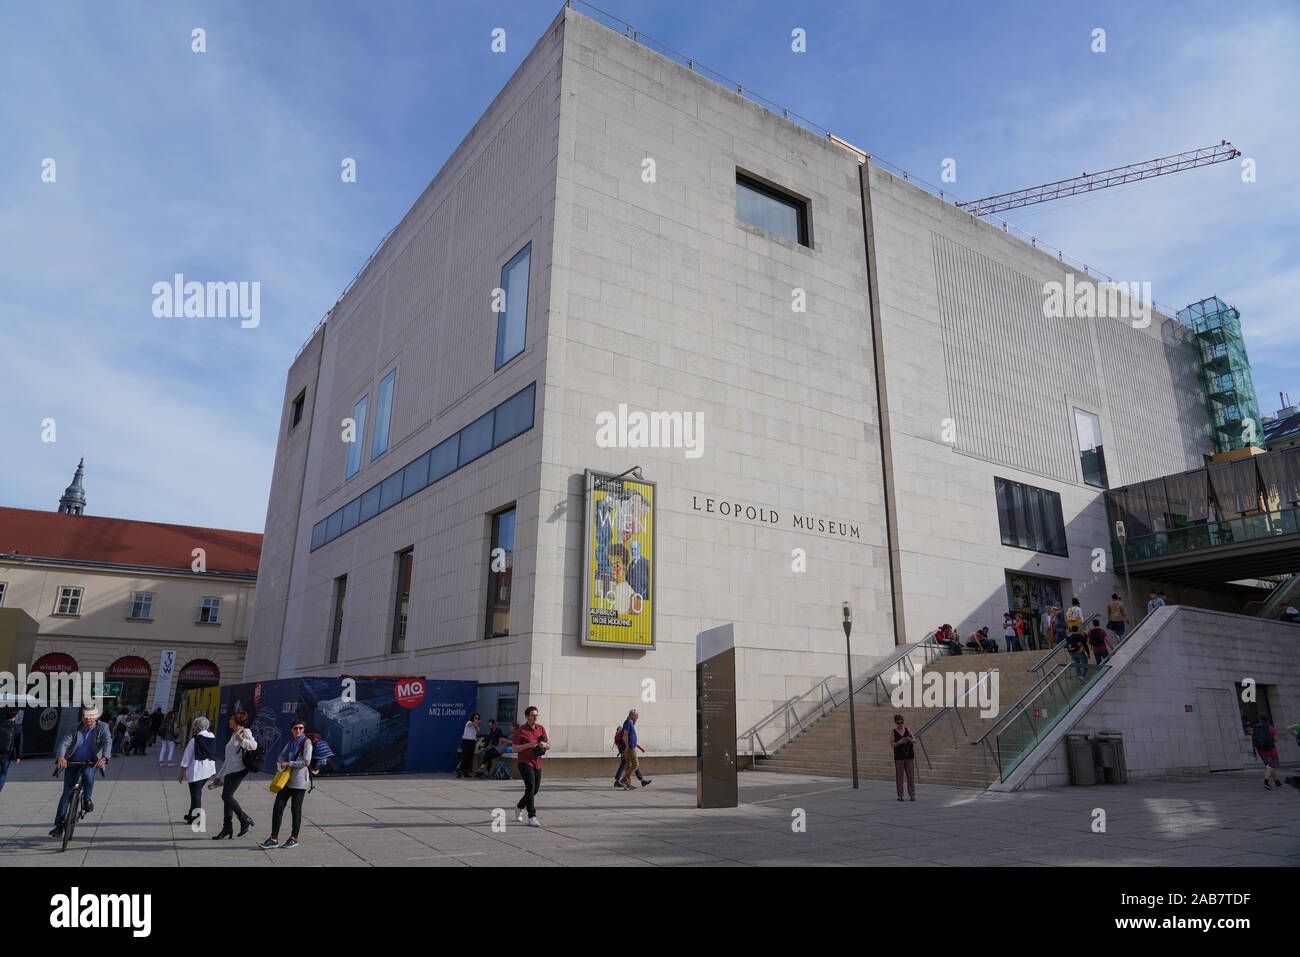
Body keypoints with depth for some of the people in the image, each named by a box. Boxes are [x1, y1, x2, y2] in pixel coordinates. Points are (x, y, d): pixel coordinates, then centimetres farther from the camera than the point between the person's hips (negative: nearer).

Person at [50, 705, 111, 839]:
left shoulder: (102, 728, -5)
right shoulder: (76, 729, 1)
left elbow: (108, 742, -20)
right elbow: (64, 742, -14)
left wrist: (104, 758, -39)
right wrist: (61, 756, -35)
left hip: (90, 763, -2)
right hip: (72, 763, 2)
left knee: (88, 774, -34)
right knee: (67, 793, -4)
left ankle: (87, 799, -6)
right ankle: (59, 826, 4)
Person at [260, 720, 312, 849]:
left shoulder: (306, 742, -9)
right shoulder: (291, 741, 12)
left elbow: (306, 762, -17)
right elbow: (282, 756, 17)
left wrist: (288, 764, -11)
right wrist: (280, 769, -1)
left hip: (299, 781, -6)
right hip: (287, 779, 6)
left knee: (296, 809, 2)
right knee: (278, 807, 2)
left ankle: (294, 838, 15)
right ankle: (274, 839, 9)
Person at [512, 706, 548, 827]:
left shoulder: (541, 729, 9)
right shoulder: (521, 731, -6)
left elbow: (549, 746, 14)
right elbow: (514, 749, -9)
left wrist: (544, 744, -9)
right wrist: (529, 745, -19)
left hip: (537, 763, 6)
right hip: (525, 763, -6)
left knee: (535, 790, 13)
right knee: (530, 787, -17)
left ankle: (519, 807, 39)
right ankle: (532, 818, -15)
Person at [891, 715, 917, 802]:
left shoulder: (907, 729, 6)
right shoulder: (893, 732, 0)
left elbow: (914, 740, 3)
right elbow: (892, 744, -7)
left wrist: (910, 739, -19)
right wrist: (899, 742, -25)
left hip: (909, 755, 2)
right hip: (899, 756, -2)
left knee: (911, 775, 0)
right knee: (899, 776, -1)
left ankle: (912, 795, 5)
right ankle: (900, 795, 7)